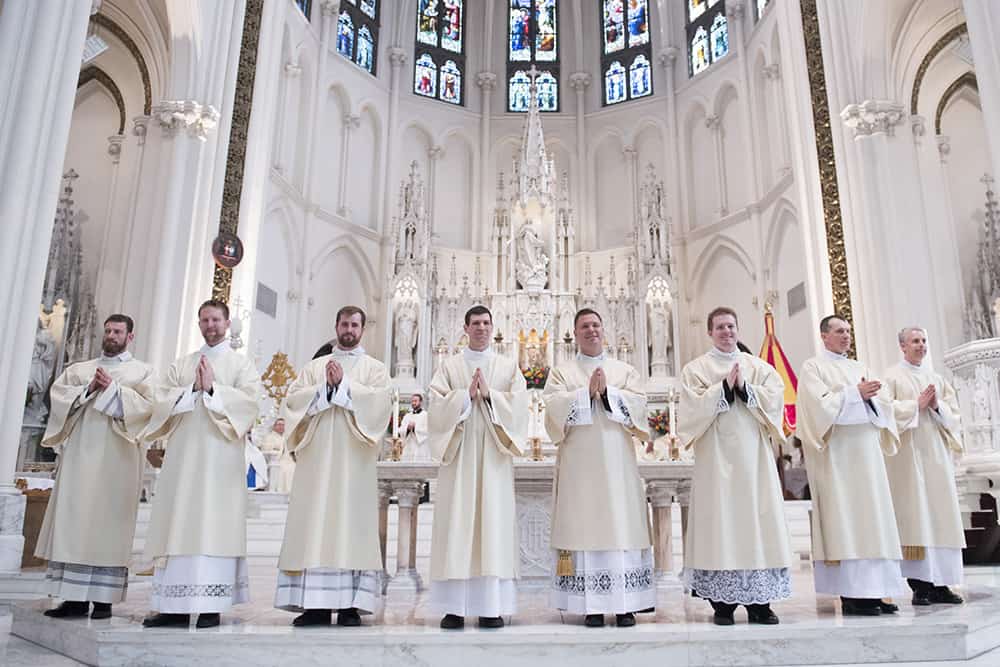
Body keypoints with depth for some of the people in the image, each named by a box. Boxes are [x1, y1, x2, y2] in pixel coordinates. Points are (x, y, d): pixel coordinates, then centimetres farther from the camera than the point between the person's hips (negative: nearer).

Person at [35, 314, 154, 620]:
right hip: (79, 453, 4)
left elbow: (147, 405, -6)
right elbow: (58, 394, 6)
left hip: (116, 458, -4)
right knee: (73, 521, 1)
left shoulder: (142, 371, 10)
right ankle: (75, 597, 5)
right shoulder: (79, 369, 21)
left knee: (107, 523, -6)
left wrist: (112, 388, -11)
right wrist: (88, 389, -7)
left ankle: (103, 598, -3)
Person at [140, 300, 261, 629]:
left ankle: (211, 605, -5)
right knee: (177, 525, 1)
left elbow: (249, 400, -6)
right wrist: (193, 389, -7)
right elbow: (161, 400, 6)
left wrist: (213, 388, -11)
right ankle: (174, 606, 6)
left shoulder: (241, 364, 10)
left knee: (214, 525, -7)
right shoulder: (180, 364, 19)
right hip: (182, 455, 4)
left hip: (220, 456, -4)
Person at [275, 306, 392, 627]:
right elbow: (293, 398, 5)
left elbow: (380, 399, -5)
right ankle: (316, 603, 2)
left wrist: (343, 384, -10)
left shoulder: (375, 368, 13)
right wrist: (325, 387, -8)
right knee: (313, 521, -2)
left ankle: (350, 603, -2)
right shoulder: (314, 366, 20)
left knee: (352, 522, -5)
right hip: (317, 456, 2)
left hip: (353, 459, -2)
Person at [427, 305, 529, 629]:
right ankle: (454, 606, 2)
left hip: (493, 455, 1)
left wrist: (489, 394, -11)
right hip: (459, 453, 0)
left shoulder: (508, 367, 13)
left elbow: (519, 406, 0)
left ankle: (492, 606, 4)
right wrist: (466, 395, -14)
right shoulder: (449, 366, 11)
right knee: (456, 524, -3)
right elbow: (439, 407, -1)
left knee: (494, 523, -2)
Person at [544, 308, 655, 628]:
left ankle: (625, 604, 6)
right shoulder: (561, 372, 11)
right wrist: (588, 391, -11)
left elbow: (638, 403, 0)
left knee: (622, 526, -1)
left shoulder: (625, 370, 16)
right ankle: (592, 605, 3)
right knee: (584, 527, -3)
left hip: (617, 462, 1)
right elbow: (555, 405, -5)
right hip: (580, 464, -1)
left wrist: (607, 391, -11)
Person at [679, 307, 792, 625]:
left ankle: (759, 601, 8)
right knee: (719, 520, -4)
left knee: (757, 518, 1)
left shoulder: (759, 366, 15)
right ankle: (722, 601, 2)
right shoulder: (696, 368, 7)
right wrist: (724, 387, -13)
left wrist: (744, 387, -11)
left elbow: (776, 398, 1)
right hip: (716, 455, -3)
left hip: (753, 454, 3)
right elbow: (693, 406, -7)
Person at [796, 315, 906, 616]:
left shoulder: (859, 367, 20)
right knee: (843, 518, -9)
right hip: (837, 453, -6)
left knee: (872, 515, 3)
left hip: (866, 451, 7)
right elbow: (819, 403, -12)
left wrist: (870, 397, -7)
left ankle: (872, 590, 7)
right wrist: (855, 393, -14)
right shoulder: (813, 367, 2)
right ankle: (851, 594, -7)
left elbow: (883, 406, 12)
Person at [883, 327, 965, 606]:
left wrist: (937, 406, -6)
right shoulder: (892, 377, 3)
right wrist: (917, 404, -11)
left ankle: (940, 584, 8)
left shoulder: (937, 379, 19)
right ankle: (919, 585, -3)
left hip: (936, 454, 5)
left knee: (940, 515, 2)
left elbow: (954, 412, 13)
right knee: (914, 516, -7)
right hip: (907, 454, -5)